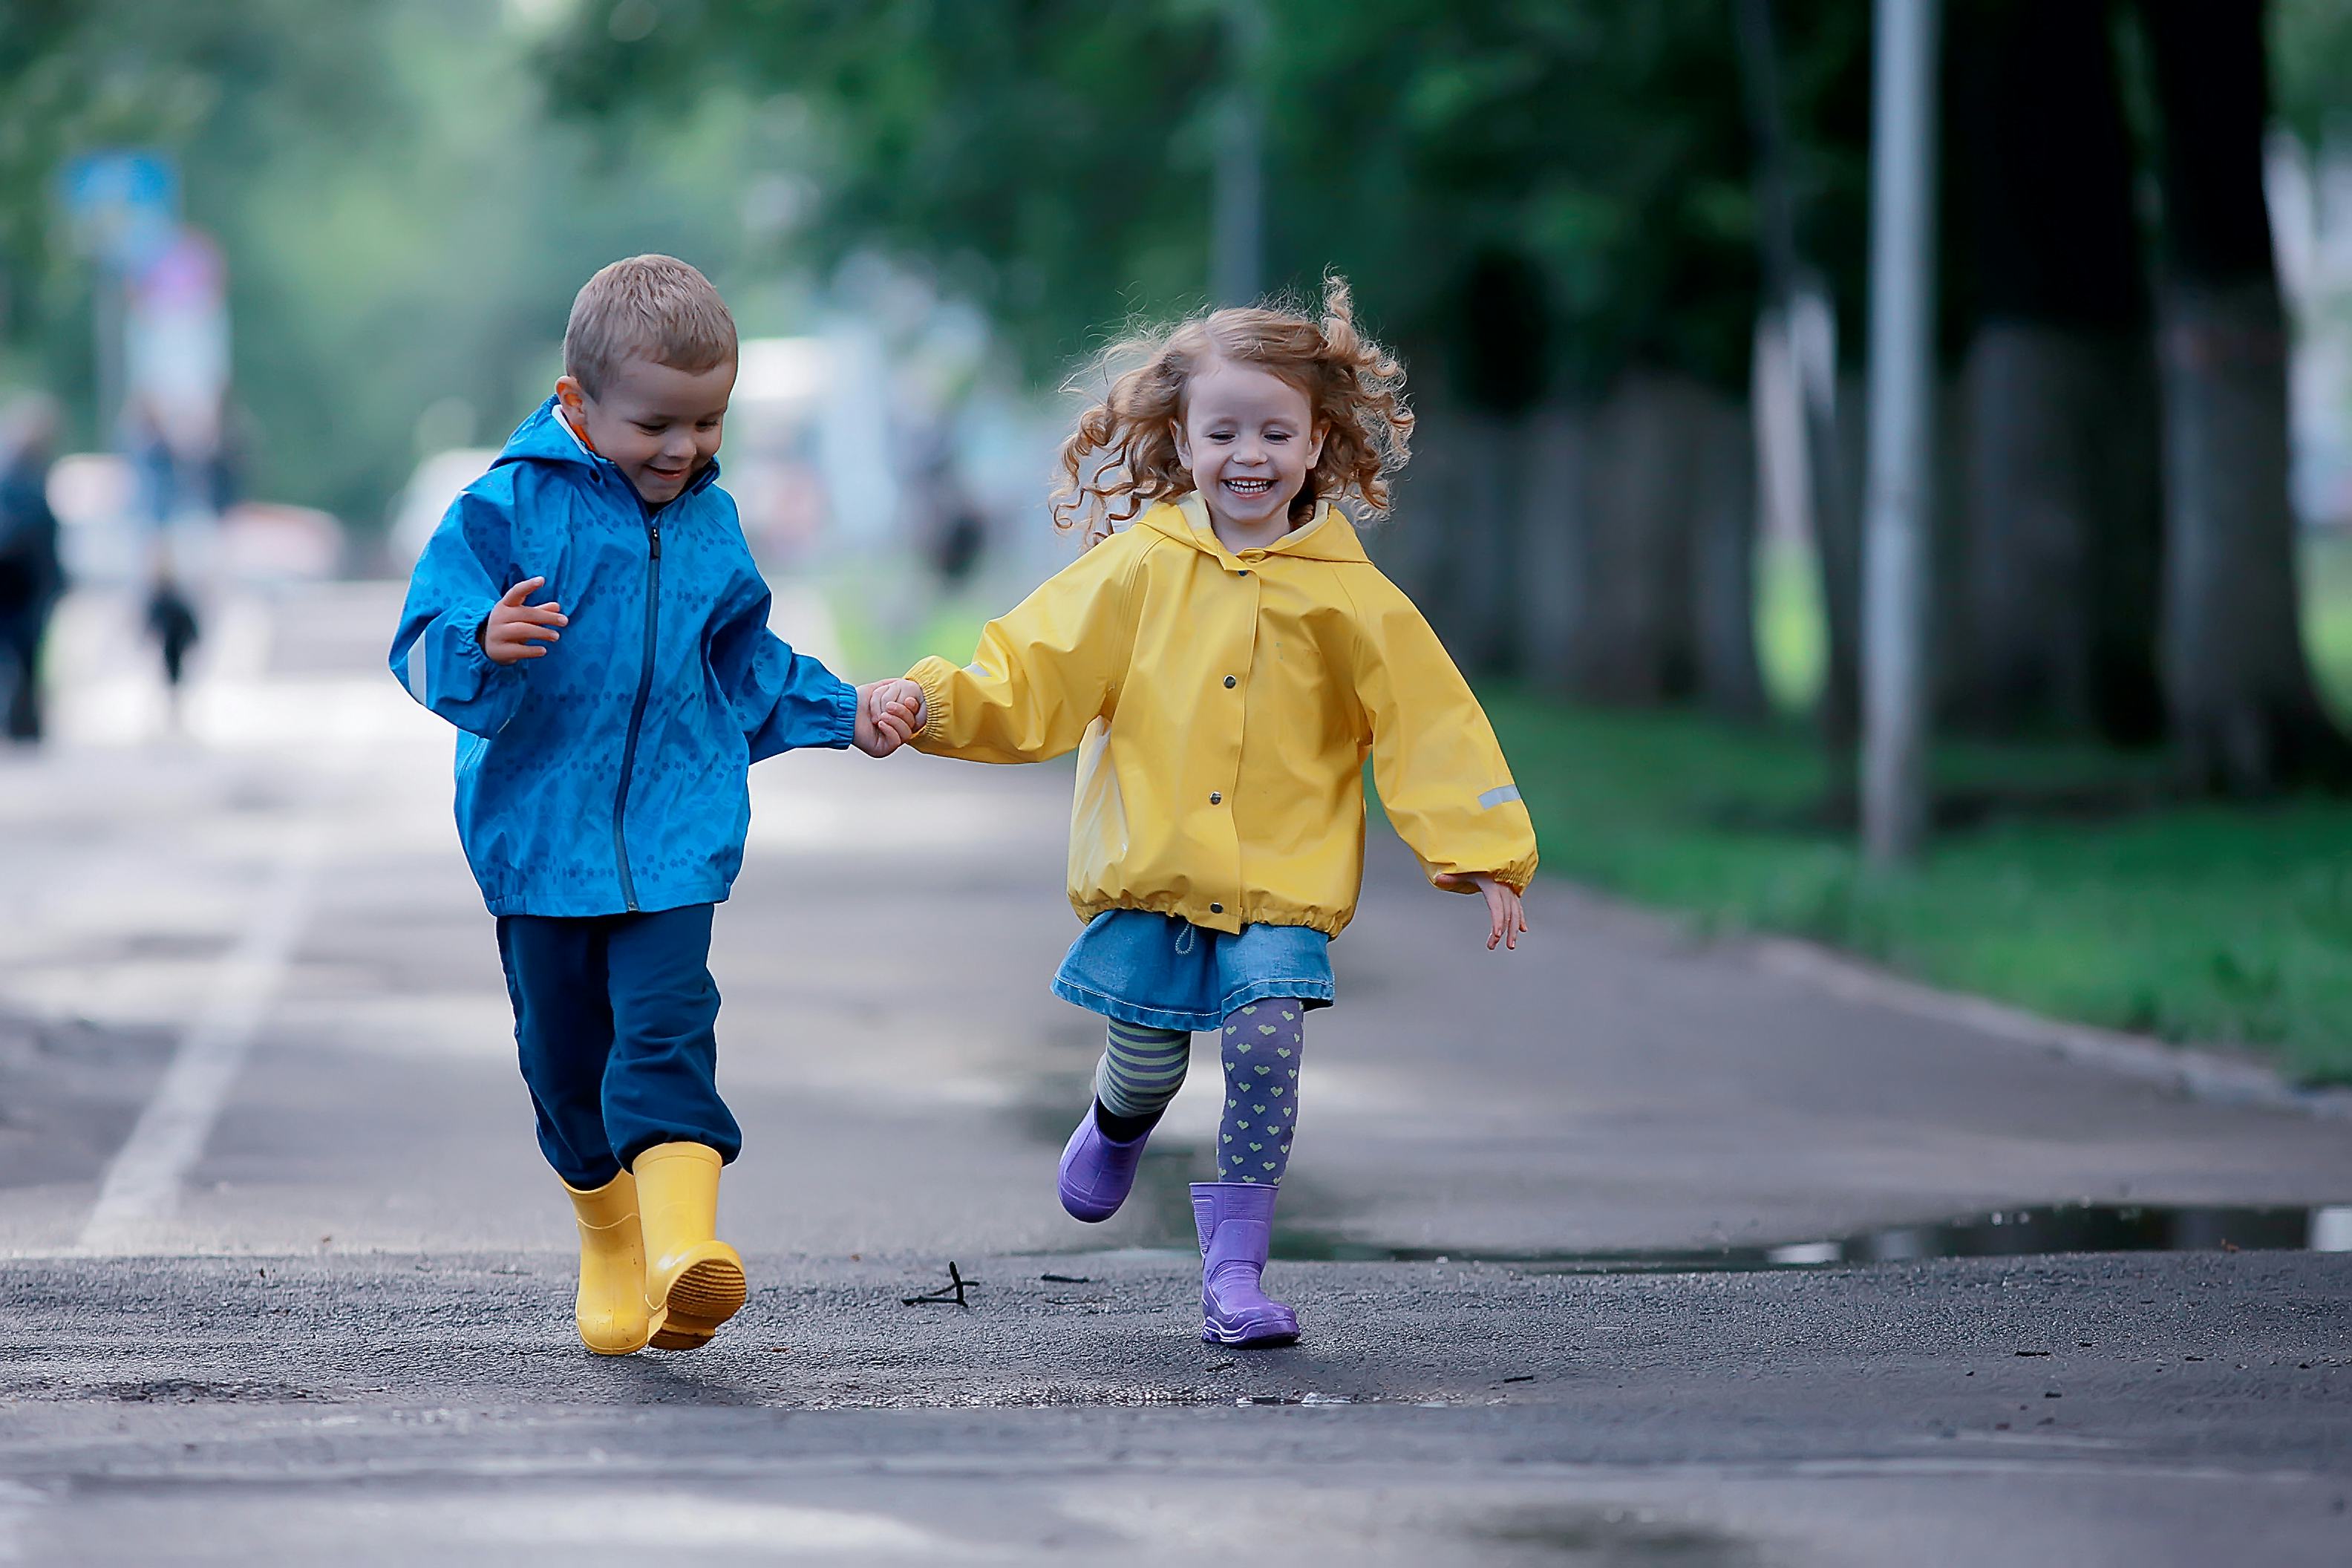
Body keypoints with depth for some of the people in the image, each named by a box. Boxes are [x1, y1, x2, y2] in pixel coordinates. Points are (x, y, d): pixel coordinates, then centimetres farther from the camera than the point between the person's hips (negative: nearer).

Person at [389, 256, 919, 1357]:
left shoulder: (709, 521, 10)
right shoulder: (508, 508, -8)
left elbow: (744, 667, 25)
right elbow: (424, 648, -14)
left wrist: (842, 712, 18)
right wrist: (485, 645, -34)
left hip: (677, 830, 2)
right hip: (539, 833, -2)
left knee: (667, 1027, -16)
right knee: (565, 1049, 8)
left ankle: (683, 1237, -27)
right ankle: (610, 1245, 27)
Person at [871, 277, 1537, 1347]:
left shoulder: (1350, 598, -1)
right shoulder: (1137, 569, 0)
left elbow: (1430, 728, 2)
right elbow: (1030, 678, -1)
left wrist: (1482, 856, -3)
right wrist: (935, 704, -17)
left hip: (1279, 885, -1)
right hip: (1149, 872, 1)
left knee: (1265, 1046, -17)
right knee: (1146, 1062, 5)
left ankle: (1234, 1267, -4)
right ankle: (1117, 1127, 44)